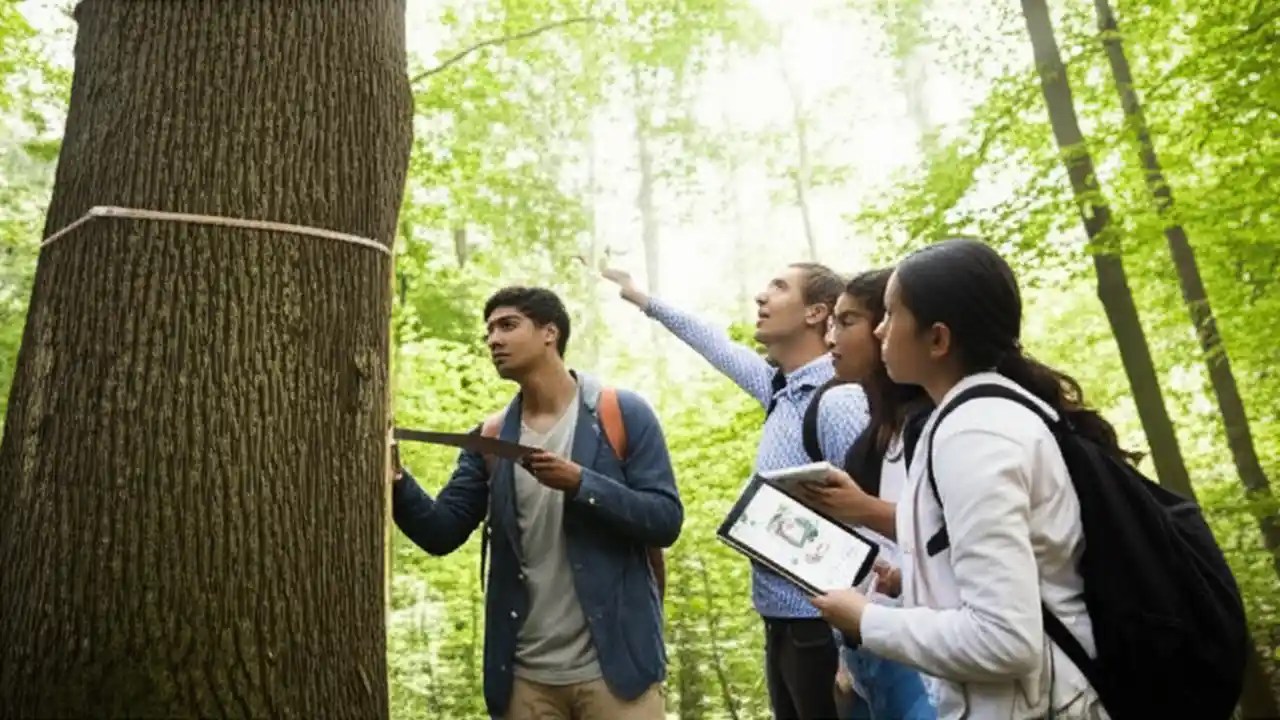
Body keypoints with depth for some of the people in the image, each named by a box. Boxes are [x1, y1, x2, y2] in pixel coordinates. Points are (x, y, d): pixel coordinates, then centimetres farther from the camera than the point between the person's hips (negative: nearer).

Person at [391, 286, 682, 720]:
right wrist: (395, 479, -15)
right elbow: (442, 533, 2)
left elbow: (666, 521, -9)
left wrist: (580, 483, -22)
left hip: (612, 664, -3)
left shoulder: (622, 413, -5)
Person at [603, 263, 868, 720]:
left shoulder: (837, 401, -18)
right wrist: (640, 298, 28)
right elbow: (721, 348, 20)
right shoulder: (781, 390, 5)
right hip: (781, 622, 8)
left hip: (820, 627, -8)